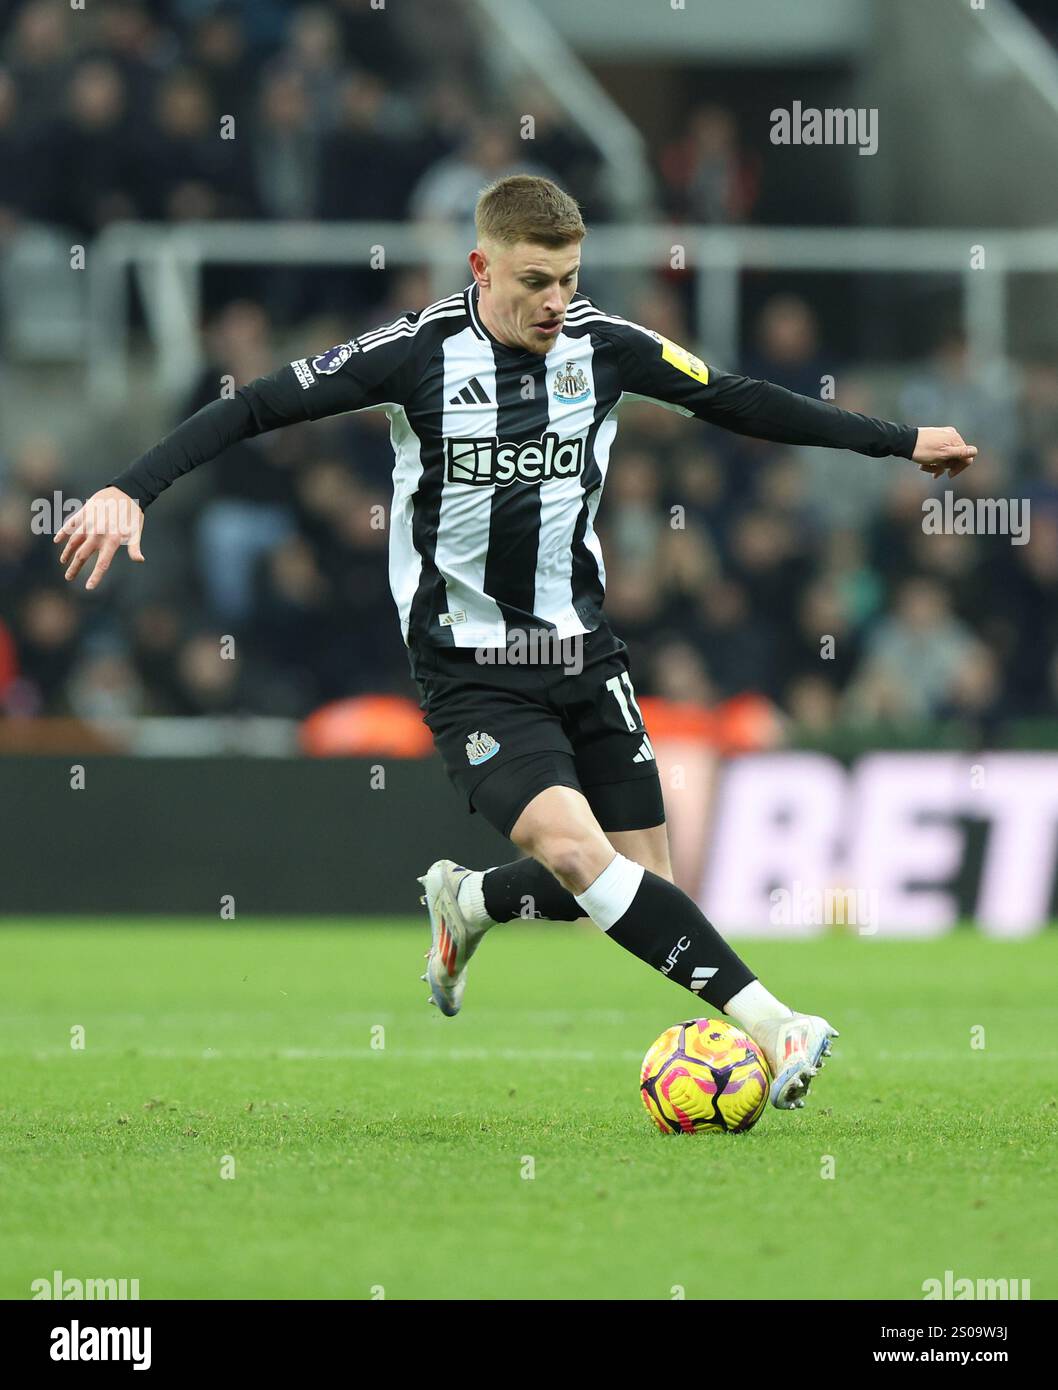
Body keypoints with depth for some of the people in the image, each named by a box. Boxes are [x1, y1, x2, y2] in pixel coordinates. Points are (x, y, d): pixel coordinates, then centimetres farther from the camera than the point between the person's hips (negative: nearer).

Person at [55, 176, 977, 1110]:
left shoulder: (600, 345, -2)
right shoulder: (421, 353, -13)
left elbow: (737, 402, 12)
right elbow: (256, 408, -13)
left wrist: (899, 442, 17)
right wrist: (132, 490, -25)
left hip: (583, 651, 5)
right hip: (473, 673, -5)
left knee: (643, 884, 3)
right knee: (573, 847, -26)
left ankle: (469, 902, 32)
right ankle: (765, 1024, -30)